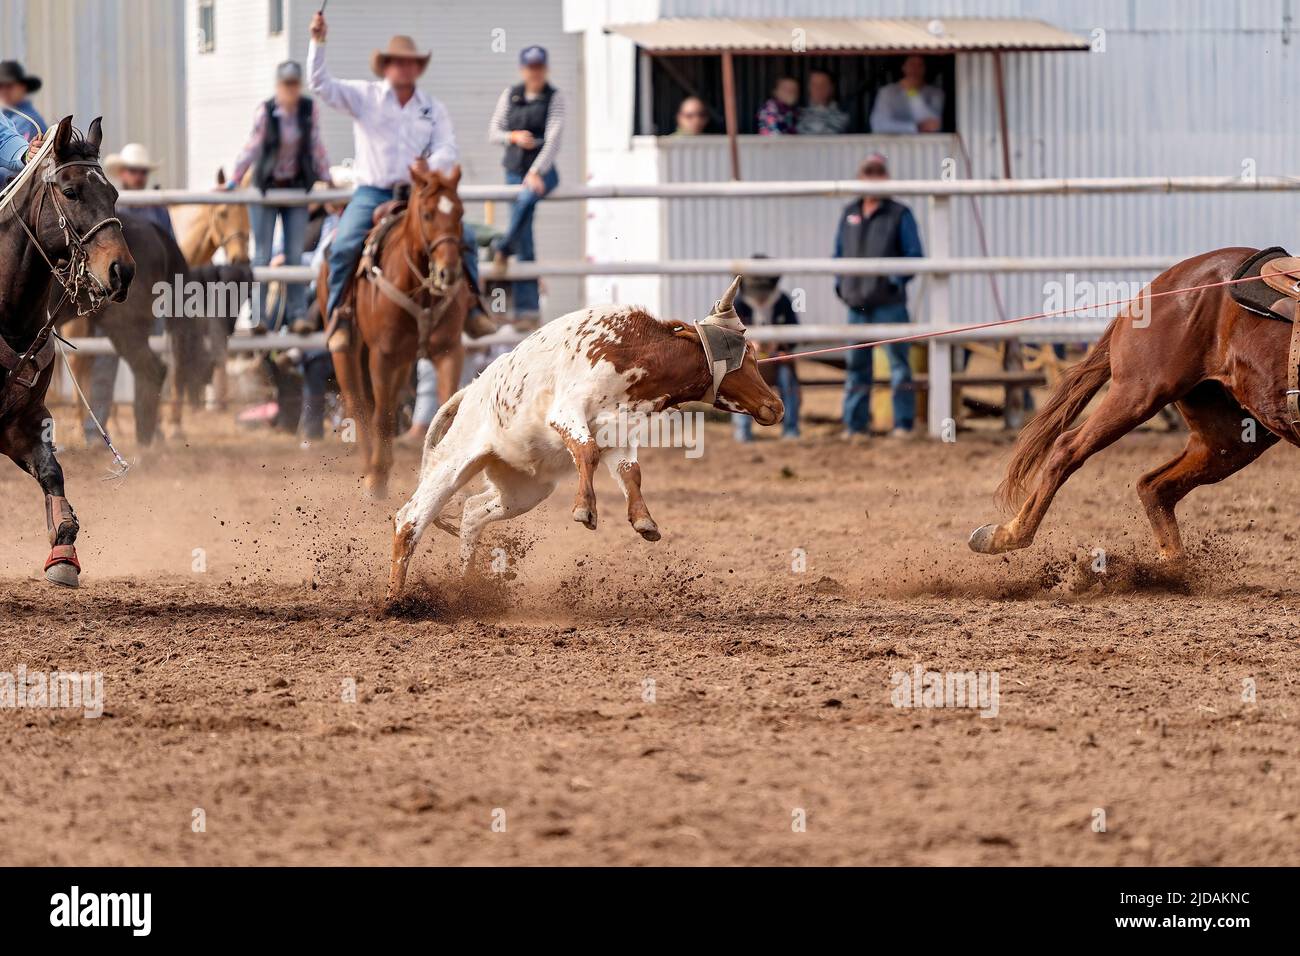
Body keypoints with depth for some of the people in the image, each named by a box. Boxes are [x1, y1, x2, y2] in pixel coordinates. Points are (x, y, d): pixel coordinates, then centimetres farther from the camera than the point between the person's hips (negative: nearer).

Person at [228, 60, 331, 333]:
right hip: (267, 186, -2)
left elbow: (316, 146, 5)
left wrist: (326, 178, 11)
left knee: (295, 254, 3)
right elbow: (252, 147, -8)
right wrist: (233, 181, -9)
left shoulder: (309, 109, -4)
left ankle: (298, 314, 6)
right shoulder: (265, 112, -12)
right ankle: (259, 316, 3)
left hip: (296, 187, 2)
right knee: (262, 255, 1)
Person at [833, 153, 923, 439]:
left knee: (898, 362, -2)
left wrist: (898, 279, -16)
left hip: (889, 304, -5)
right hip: (856, 303, 5)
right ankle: (855, 424, 14)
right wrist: (839, 281, 7)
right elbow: (839, 251, 21)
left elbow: (914, 254, -3)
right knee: (855, 364, 8)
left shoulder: (899, 215, -1)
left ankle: (903, 423, 1)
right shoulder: (849, 214, 13)